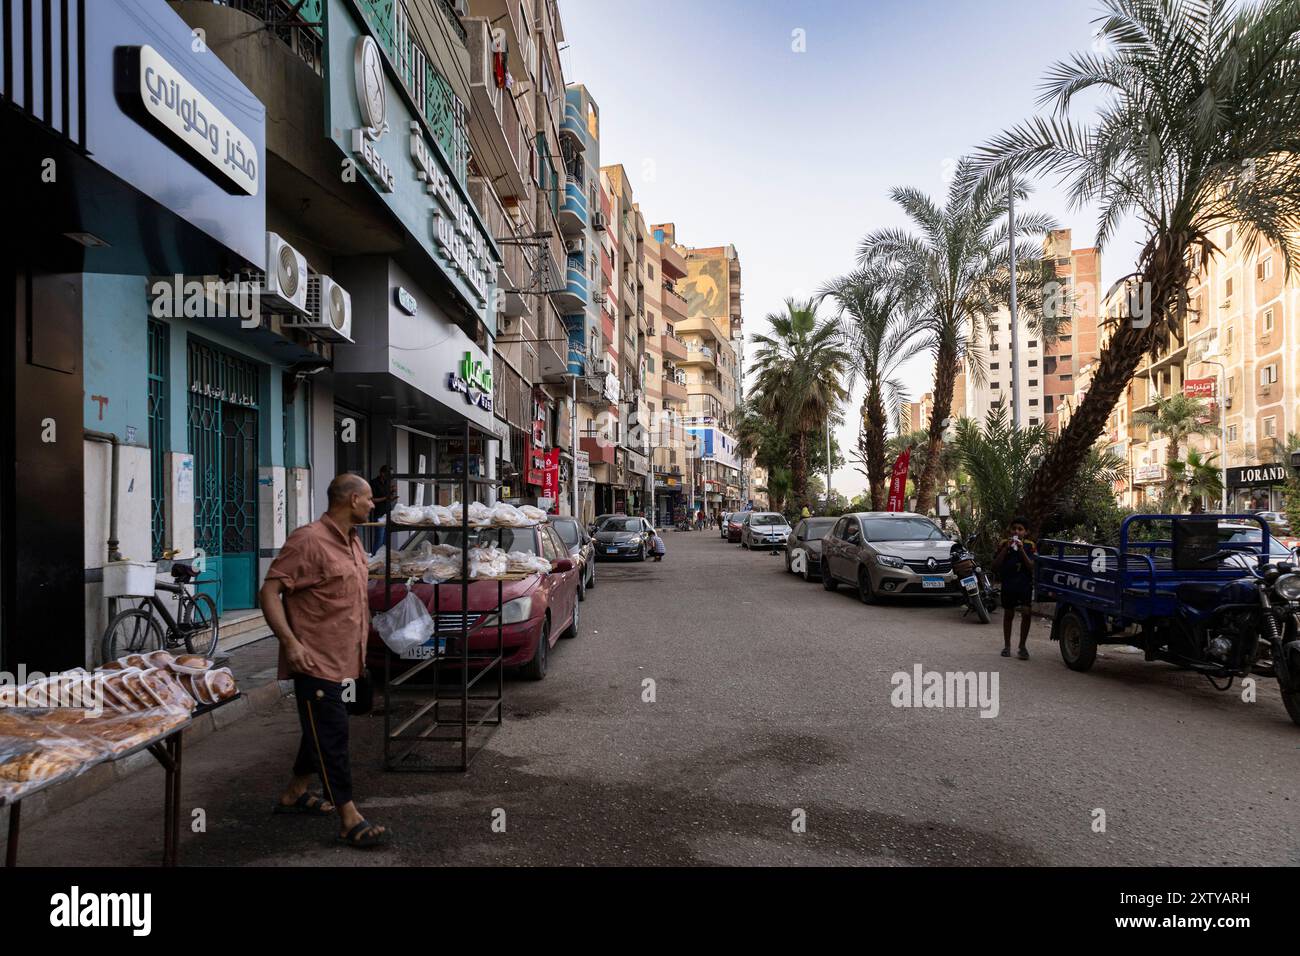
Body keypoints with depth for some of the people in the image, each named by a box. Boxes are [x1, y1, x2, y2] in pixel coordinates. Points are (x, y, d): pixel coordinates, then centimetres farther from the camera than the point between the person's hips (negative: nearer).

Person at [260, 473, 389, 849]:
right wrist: (289, 642, -24)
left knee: (324, 731, 21)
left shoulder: (353, 542, 11)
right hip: (316, 660, -9)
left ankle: (294, 794, 39)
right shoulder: (309, 540, -17)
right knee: (332, 735, -4)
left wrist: (360, 648, 22)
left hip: (343, 659, 9)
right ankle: (349, 819, 3)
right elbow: (269, 591, -19)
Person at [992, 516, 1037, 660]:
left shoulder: (1029, 546, -1)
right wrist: (1006, 548, -15)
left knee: (1026, 613, -12)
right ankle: (1007, 645, 25)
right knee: (1008, 614, 12)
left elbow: (1032, 567, -10)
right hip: (1007, 584, 1)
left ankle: (1022, 646, 2)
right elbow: (995, 566, -7)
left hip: (1025, 584, -1)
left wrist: (1021, 550, -19)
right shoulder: (1004, 544, 0)